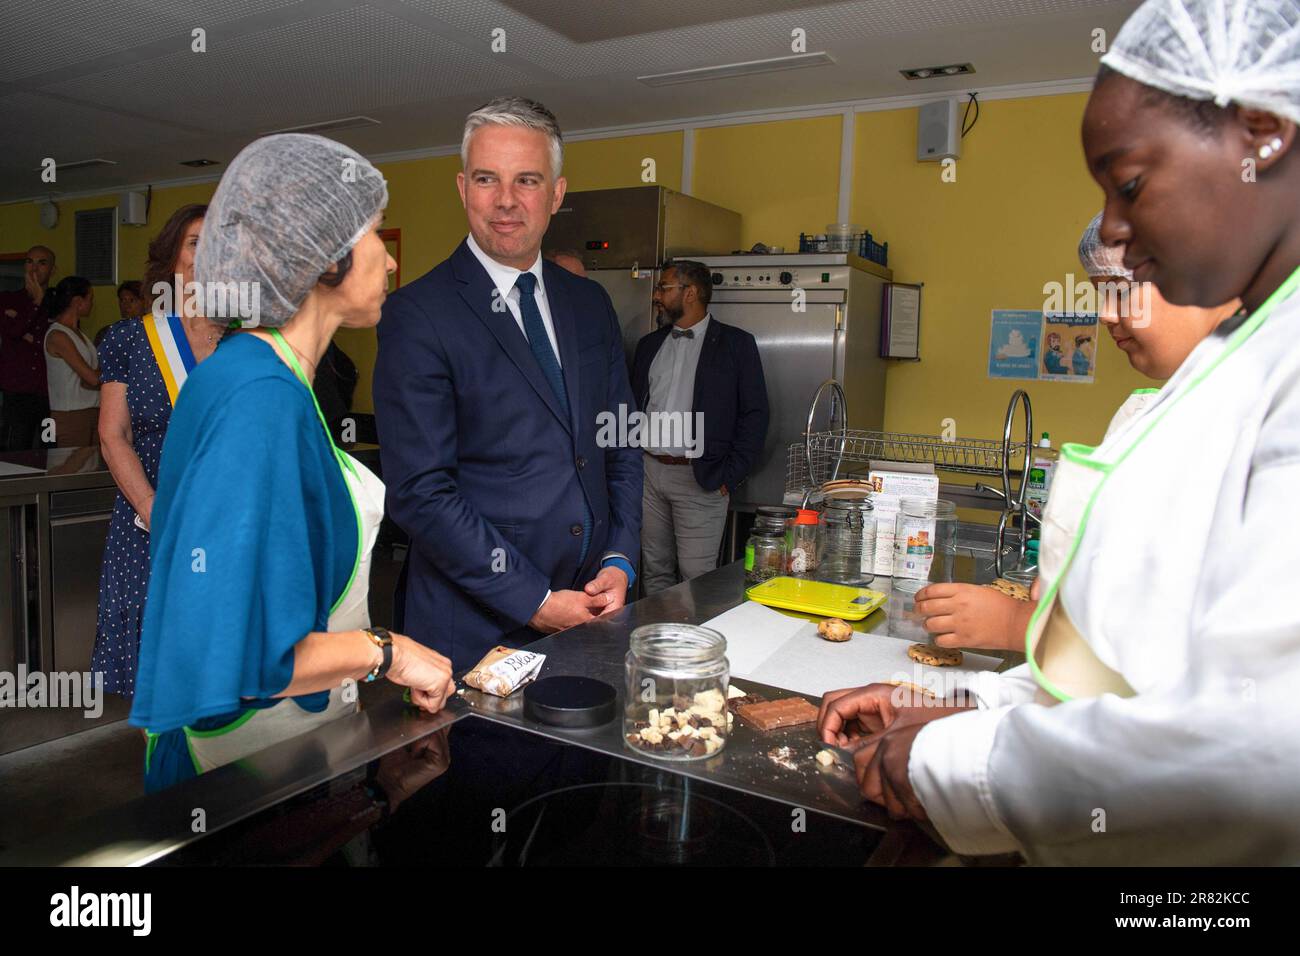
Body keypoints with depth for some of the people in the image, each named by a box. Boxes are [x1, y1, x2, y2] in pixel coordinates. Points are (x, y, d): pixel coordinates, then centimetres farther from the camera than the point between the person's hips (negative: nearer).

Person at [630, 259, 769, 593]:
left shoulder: (735, 344, -1)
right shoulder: (649, 345, 14)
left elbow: (755, 414, -5)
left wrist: (730, 477, -10)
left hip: (699, 479, -5)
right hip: (648, 472, 5)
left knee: (696, 578, -4)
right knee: (655, 571, 11)